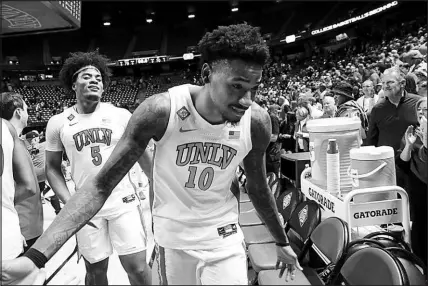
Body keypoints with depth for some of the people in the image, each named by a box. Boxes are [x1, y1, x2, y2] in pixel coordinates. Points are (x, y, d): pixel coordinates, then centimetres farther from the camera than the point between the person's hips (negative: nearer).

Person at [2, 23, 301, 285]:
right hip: (172, 237, 0)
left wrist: (282, 242, 12)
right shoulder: (161, 111, -27)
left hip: (225, 238, 1)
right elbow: (101, 184, -22)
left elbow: (258, 186, 0)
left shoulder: (257, 121, -18)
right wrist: (34, 257, -29)